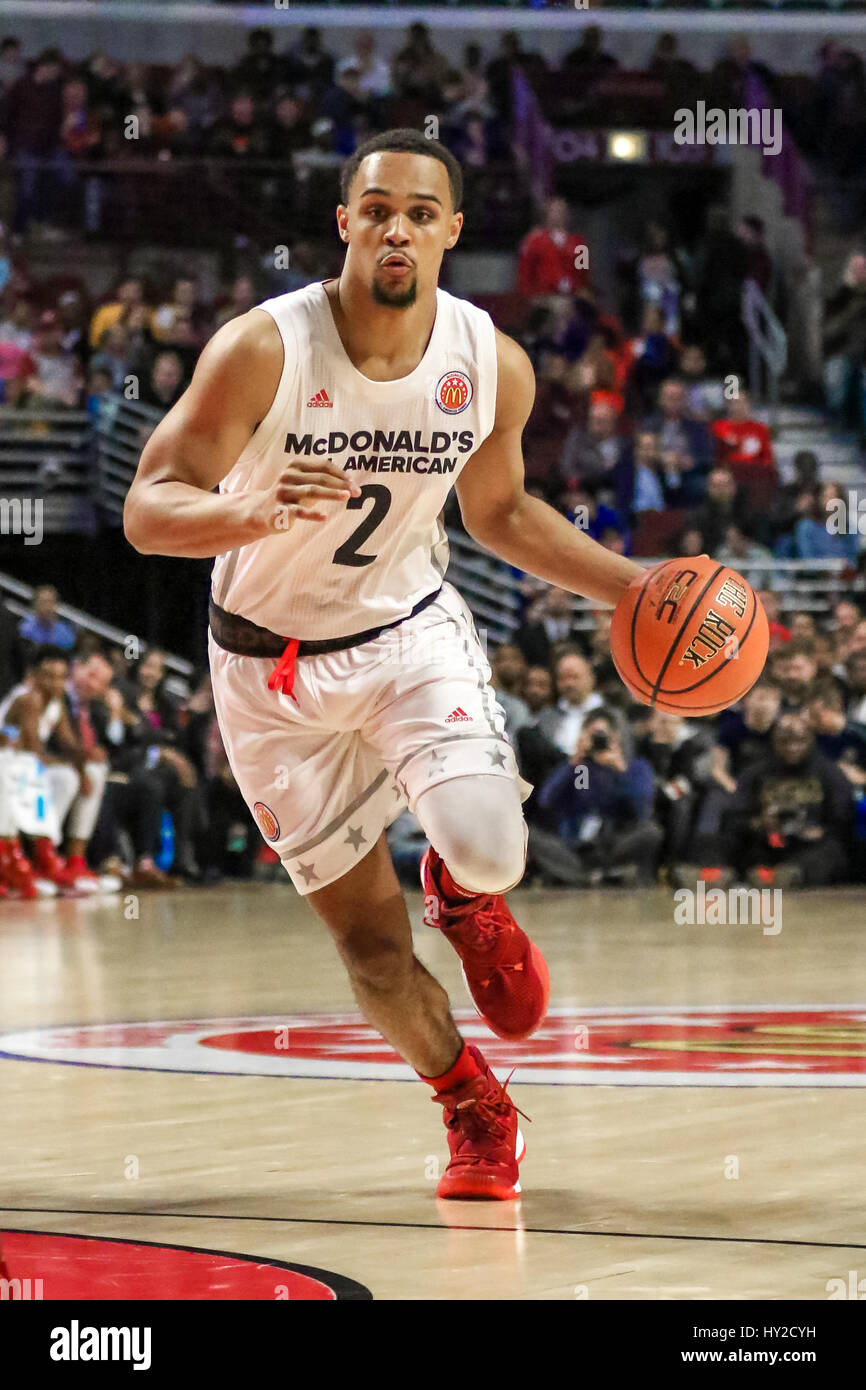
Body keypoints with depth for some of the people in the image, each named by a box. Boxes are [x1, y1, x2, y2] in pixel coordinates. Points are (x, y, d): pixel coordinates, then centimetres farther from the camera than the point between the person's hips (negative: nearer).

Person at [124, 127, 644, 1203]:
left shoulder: (493, 365, -10)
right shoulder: (262, 350, -22)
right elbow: (147, 513, -23)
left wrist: (638, 588, 0)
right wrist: (257, 513, -44)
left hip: (410, 629, 2)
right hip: (274, 668, -1)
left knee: (489, 850, -25)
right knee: (372, 949, 1)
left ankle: (464, 895, 16)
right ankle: (473, 1109, 31)